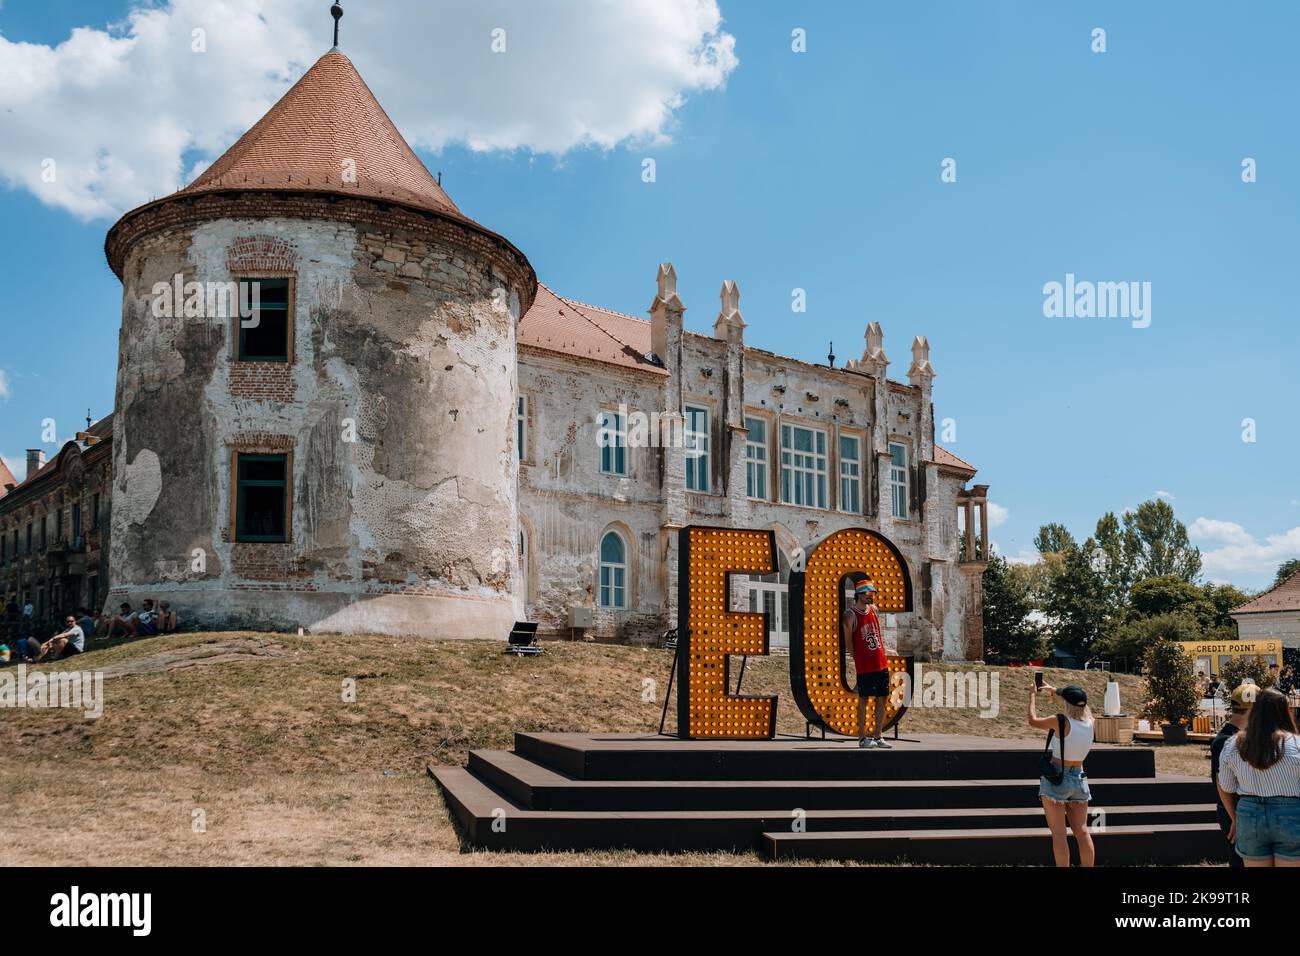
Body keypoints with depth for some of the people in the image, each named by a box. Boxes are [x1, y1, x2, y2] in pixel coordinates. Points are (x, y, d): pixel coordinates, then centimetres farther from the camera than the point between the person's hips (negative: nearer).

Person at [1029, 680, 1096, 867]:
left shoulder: (1060, 723, -18)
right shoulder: (1089, 722, -2)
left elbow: (1033, 721, -1)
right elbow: (1075, 706, 20)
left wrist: (1032, 697, 14)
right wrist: (1053, 690, 31)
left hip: (1055, 779, -5)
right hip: (1079, 779, 5)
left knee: (1059, 833, -4)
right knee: (1082, 831, 8)